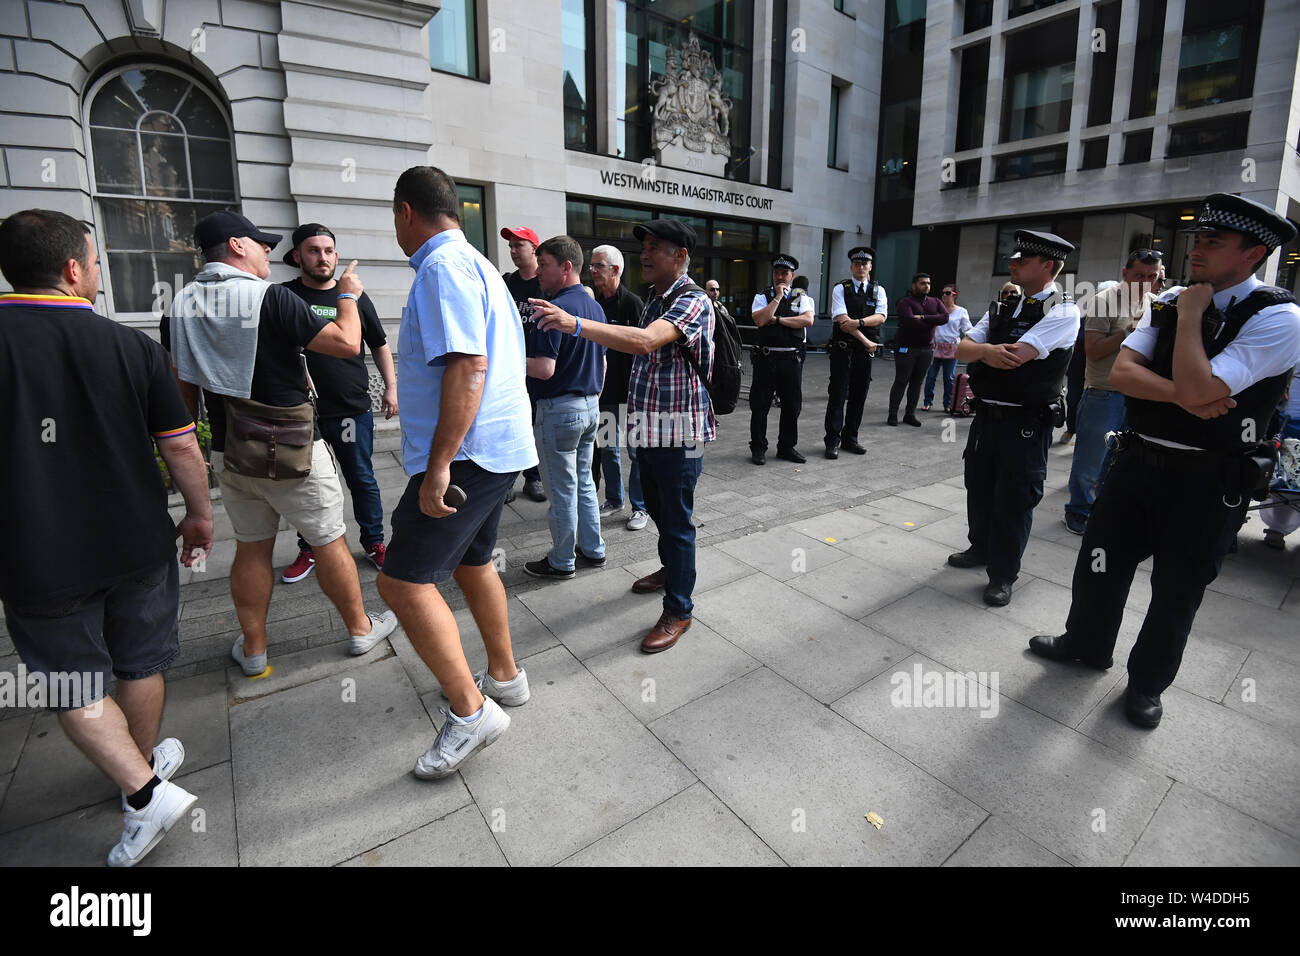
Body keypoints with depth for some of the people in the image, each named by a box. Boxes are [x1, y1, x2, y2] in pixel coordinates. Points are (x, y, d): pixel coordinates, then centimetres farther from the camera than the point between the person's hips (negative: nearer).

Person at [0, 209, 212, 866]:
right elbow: (180, 447, -5)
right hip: (138, 547, 1)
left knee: (72, 685, 14)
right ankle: (146, 763, 39)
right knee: (141, 666, 19)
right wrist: (200, 515, 8)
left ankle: (145, 792, 9)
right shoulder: (132, 347, -8)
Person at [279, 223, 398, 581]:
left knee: (362, 480, 7)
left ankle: (374, 542, 23)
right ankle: (309, 550, 27)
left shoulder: (354, 297, 7)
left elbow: (380, 345, 15)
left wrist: (391, 387, 7)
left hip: (353, 409, 0)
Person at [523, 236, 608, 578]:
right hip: (590, 406, 9)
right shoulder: (595, 307, 10)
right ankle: (593, 550, 28)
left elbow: (544, 369, -25)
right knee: (584, 483, 18)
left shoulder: (555, 308, -18)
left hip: (559, 409, -9)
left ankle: (562, 561, 18)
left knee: (562, 491, 4)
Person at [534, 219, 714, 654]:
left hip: (679, 432, -9)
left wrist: (576, 324, -43)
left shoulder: (692, 301, -15)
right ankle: (671, 569, 44)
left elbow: (645, 341, -34)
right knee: (657, 508, 21)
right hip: (649, 429, 9)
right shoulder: (655, 300, 16)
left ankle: (678, 610, 12)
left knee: (677, 520, -1)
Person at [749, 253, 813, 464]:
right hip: (766, 358, -1)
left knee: (792, 405, 8)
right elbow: (760, 320, -13)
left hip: (792, 358, 2)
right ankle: (758, 448, 14)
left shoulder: (801, 298, 9)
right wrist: (778, 297, -9)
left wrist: (778, 319, -12)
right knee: (760, 405, 2)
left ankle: (787, 447, 22)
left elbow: (808, 320, -10)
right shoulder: (762, 297, 6)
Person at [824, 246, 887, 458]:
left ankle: (850, 438, 18)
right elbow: (842, 319, -11)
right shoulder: (840, 288, 1)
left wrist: (858, 322, -22)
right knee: (838, 395, -5)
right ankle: (833, 441, 0)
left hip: (865, 352, 3)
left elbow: (880, 317, -5)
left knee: (859, 396, 7)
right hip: (842, 350, -3)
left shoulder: (878, 290, 11)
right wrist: (865, 341, -14)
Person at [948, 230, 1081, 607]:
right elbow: (964, 348, 3)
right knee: (979, 486, 18)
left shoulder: (1063, 312, -11)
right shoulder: (1004, 306, 12)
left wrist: (978, 351, -7)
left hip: (1025, 424, -7)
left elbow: (1016, 356, -24)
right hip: (986, 415, 7)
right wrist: (985, 350, -19)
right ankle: (981, 547, 40)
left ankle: (1003, 575, 18)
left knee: (1013, 498, 2)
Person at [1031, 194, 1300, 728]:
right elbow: (1121, 372, -5)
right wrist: (1182, 396, -21)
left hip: (1207, 481, -4)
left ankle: (1147, 682, 34)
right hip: (1138, 459, 5)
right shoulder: (1169, 301, 4)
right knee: (1099, 561, 16)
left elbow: (1197, 389, -26)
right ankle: (1086, 644, 40)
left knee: (1176, 591, 12)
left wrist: (1191, 313, -16)